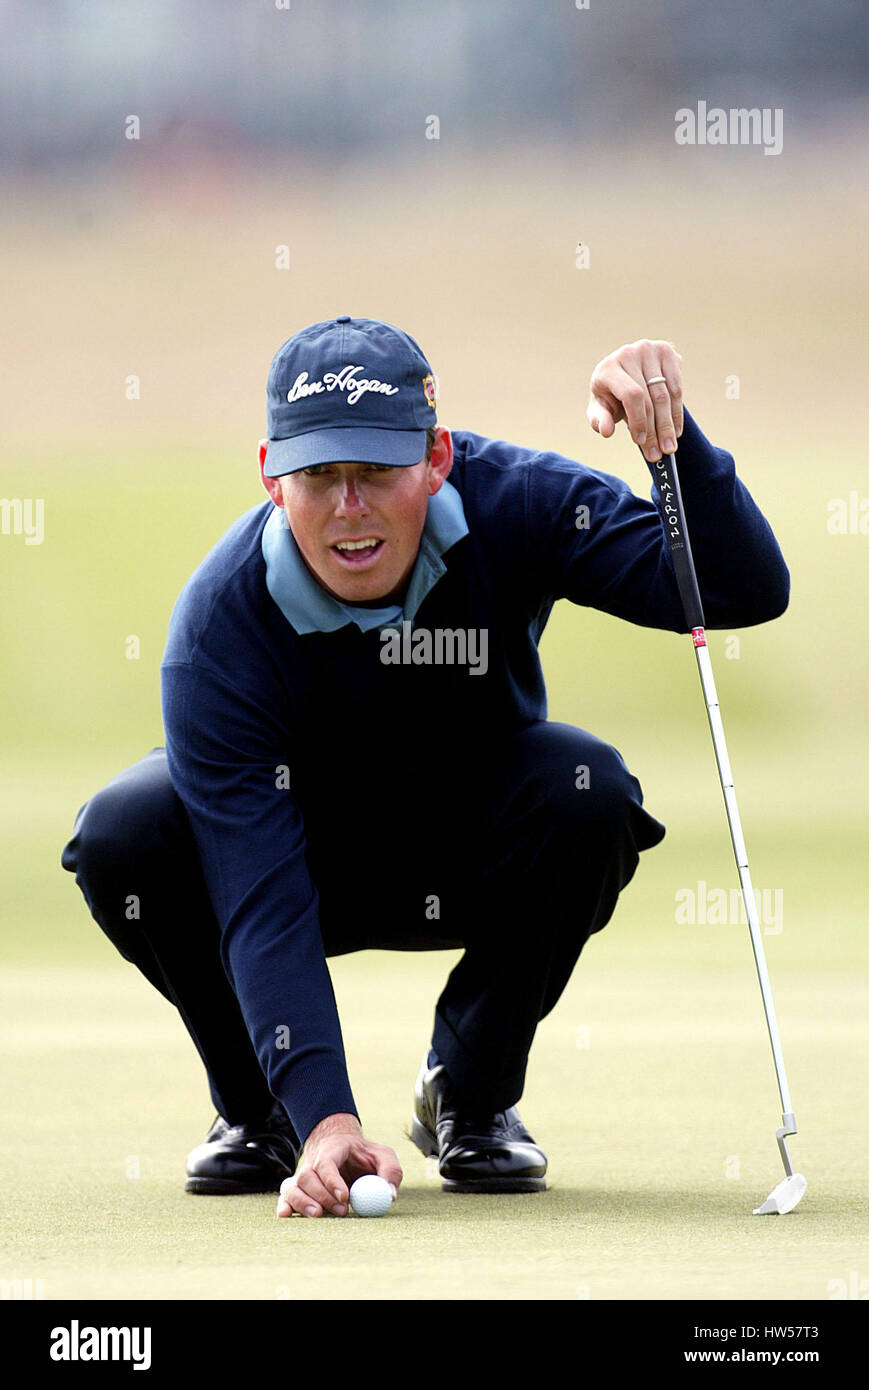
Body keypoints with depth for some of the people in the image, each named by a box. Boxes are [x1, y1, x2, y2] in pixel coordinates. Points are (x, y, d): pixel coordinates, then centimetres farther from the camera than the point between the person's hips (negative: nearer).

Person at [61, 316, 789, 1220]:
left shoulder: (513, 503, -27)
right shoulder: (220, 620, -32)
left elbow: (746, 591, -34)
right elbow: (260, 897, -37)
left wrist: (672, 432, -51)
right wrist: (324, 1116, -49)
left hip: (470, 858, 1)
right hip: (306, 854, -1)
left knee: (587, 790, -31)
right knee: (124, 836, -30)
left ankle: (473, 1094, -7)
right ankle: (255, 1107, -2)